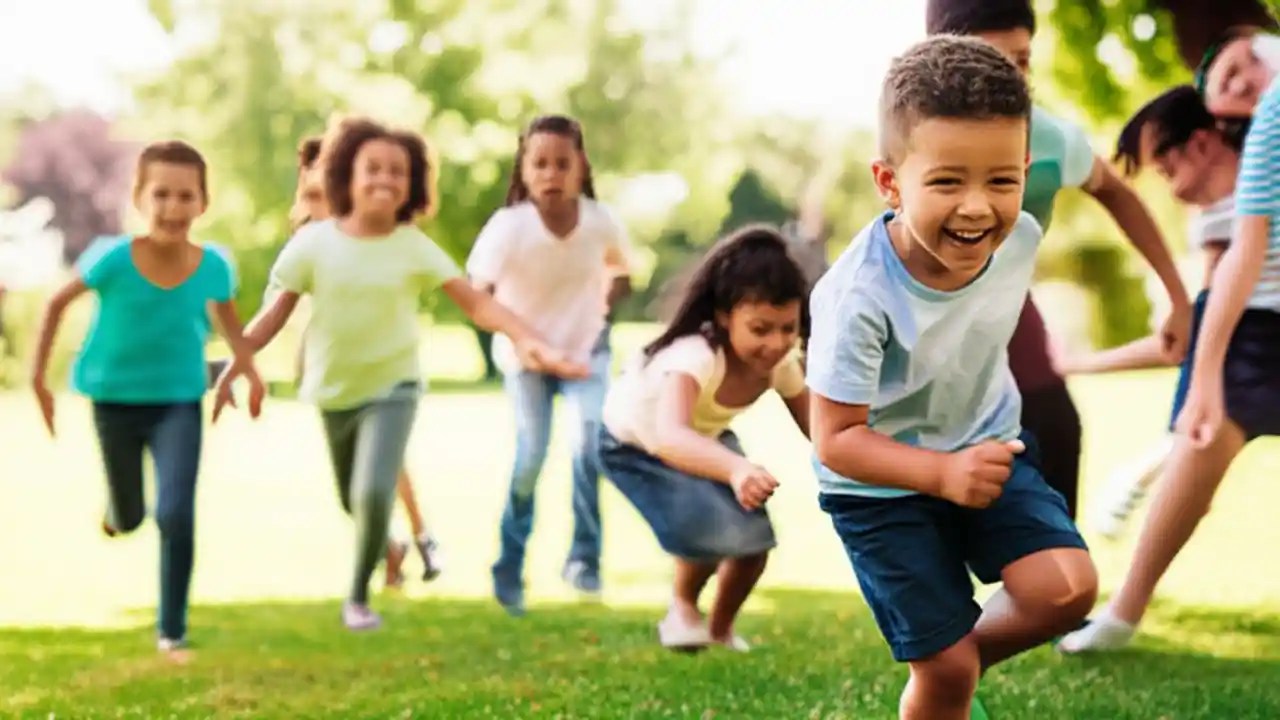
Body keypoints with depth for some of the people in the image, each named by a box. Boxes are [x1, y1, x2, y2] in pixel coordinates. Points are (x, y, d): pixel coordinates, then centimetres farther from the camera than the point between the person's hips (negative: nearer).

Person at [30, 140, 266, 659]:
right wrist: (38, 377, -4)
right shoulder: (113, 258, -24)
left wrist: (250, 371, -9)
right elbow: (57, 303, -7)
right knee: (128, 519, 16)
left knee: (176, 515, -15)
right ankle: (118, 512, 56)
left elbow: (226, 317, 4)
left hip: (179, 403, 0)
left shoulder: (213, 265, -18)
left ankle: (172, 632, 3)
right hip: (115, 401, 0)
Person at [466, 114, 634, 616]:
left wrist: (601, 306, -11)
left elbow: (621, 272, 2)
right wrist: (514, 334, -44)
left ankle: (584, 558, -7)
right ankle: (509, 570, 9)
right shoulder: (509, 226, -26)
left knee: (590, 442, -19)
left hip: (586, 348, 2)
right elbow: (478, 290, -33)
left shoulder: (601, 222, -18)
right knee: (530, 454, -9)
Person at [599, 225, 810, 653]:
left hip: (704, 437, 6)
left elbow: (814, 425, -10)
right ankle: (682, 608, 4)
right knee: (714, 529, -28)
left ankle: (721, 629, 23)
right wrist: (736, 468, -82)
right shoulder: (695, 356, -45)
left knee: (754, 535, -8)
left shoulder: (782, 362, -24)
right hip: (634, 443, -6)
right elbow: (668, 436, -63)